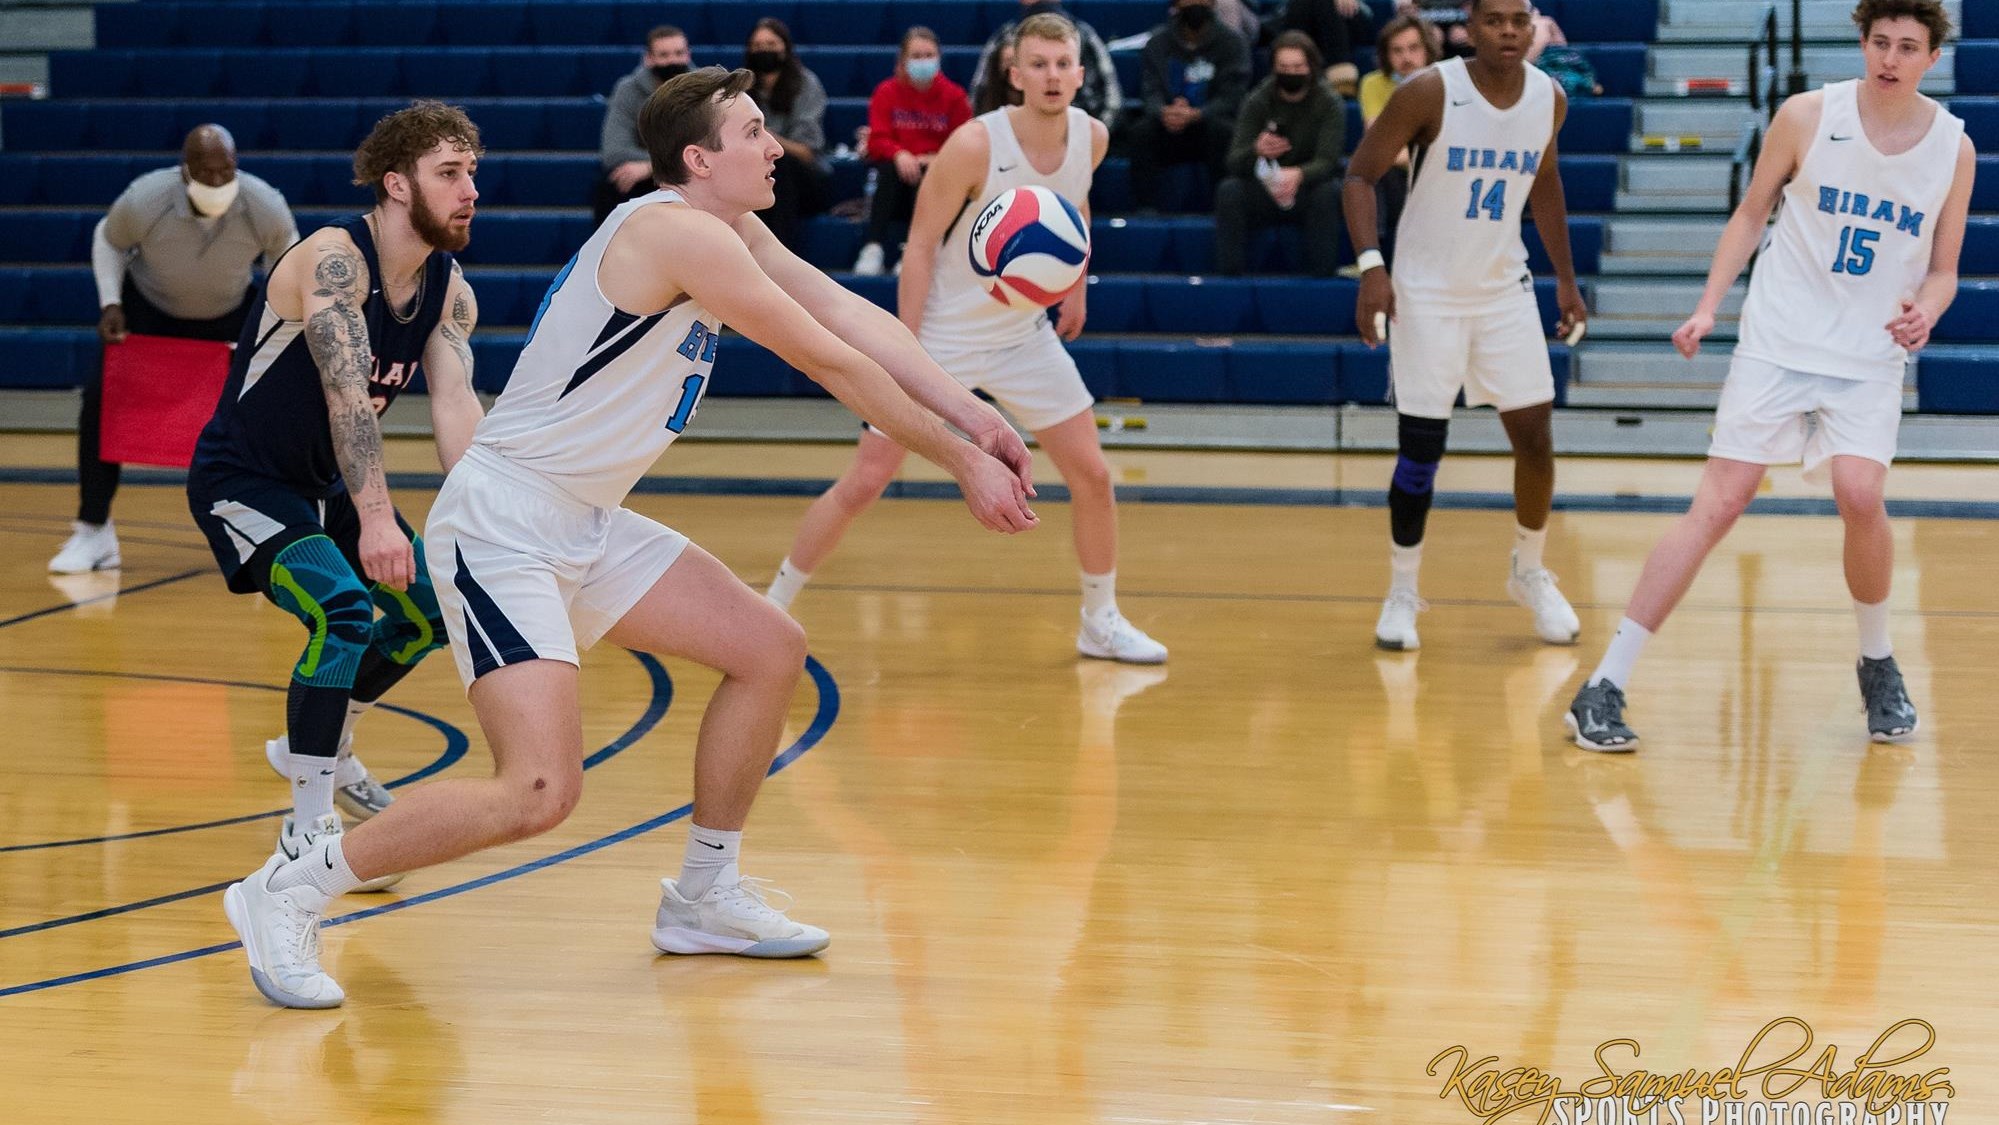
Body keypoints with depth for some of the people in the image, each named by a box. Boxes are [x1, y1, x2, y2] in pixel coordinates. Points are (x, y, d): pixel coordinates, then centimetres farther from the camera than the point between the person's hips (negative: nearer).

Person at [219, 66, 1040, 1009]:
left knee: (770, 650, 12)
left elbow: (849, 315, 7)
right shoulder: (679, 232, -19)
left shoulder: (731, 230, 10)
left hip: (584, 525, 11)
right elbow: (831, 363, -16)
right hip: (500, 527, -11)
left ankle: (704, 898, 25)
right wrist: (961, 464, -10)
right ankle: (290, 890, -8)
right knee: (539, 792, -20)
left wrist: (971, 415, -4)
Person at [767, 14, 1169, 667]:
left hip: (1024, 336, 5)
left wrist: (1076, 284, 16)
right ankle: (772, 609, 8)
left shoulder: (1092, 138, -7)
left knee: (1092, 476, 1)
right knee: (864, 482, -6)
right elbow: (921, 244, -17)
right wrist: (907, 350, -20)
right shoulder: (974, 146, -24)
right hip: (941, 337, -5)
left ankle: (1101, 623, 18)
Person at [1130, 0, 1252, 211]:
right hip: (1169, 135, 2)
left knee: (1221, 128, -34)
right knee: (1142, 130, -27)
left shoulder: (1231, 42, -1)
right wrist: (1164, 113, -33)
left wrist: (1194, 115, -34)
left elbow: (1229, 98, -12)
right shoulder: (1158, 43, 5)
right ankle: (1145, 208, -32)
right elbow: (1152, 93, -6)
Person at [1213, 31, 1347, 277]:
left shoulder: (1330, 104, -8)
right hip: (1264, 190, 1)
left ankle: (1322, 273, -25)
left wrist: (1298, 175, -45)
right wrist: (1256, 151, -38)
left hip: (1308, 189, -1)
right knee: (1229, 191, -27)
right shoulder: (1257, 102, -4)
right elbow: (1234, 162, -13)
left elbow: (1327, 162, -21)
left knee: (1330, 192, -33)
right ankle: (1229, 273, -22)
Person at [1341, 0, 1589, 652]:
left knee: (1536, 438, 2)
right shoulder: (1431, 92, -18)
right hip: (1427, 293, -4)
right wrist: (1370, 265, -24)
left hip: (1505, 290, 4)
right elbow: (1360, 175, -12)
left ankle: (1530, 573, 24)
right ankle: (1402, 591, 15)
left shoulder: (1549, 99, -3)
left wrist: (1565, 277, 15)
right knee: (1421, 449, -3)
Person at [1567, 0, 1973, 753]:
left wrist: (1926, 307, -13)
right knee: (1719, 502, -9)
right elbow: (1751, 215, 7)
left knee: (1860, 498, -20)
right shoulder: (1808, 117, -5)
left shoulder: (1953, 148, 0)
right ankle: (1605, 688, -6)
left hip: (1870, 358, 1)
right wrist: (1708, 307, -3)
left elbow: (1943, 269, 9)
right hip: (1777, 343, -1)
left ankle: (1877, 662, 9)